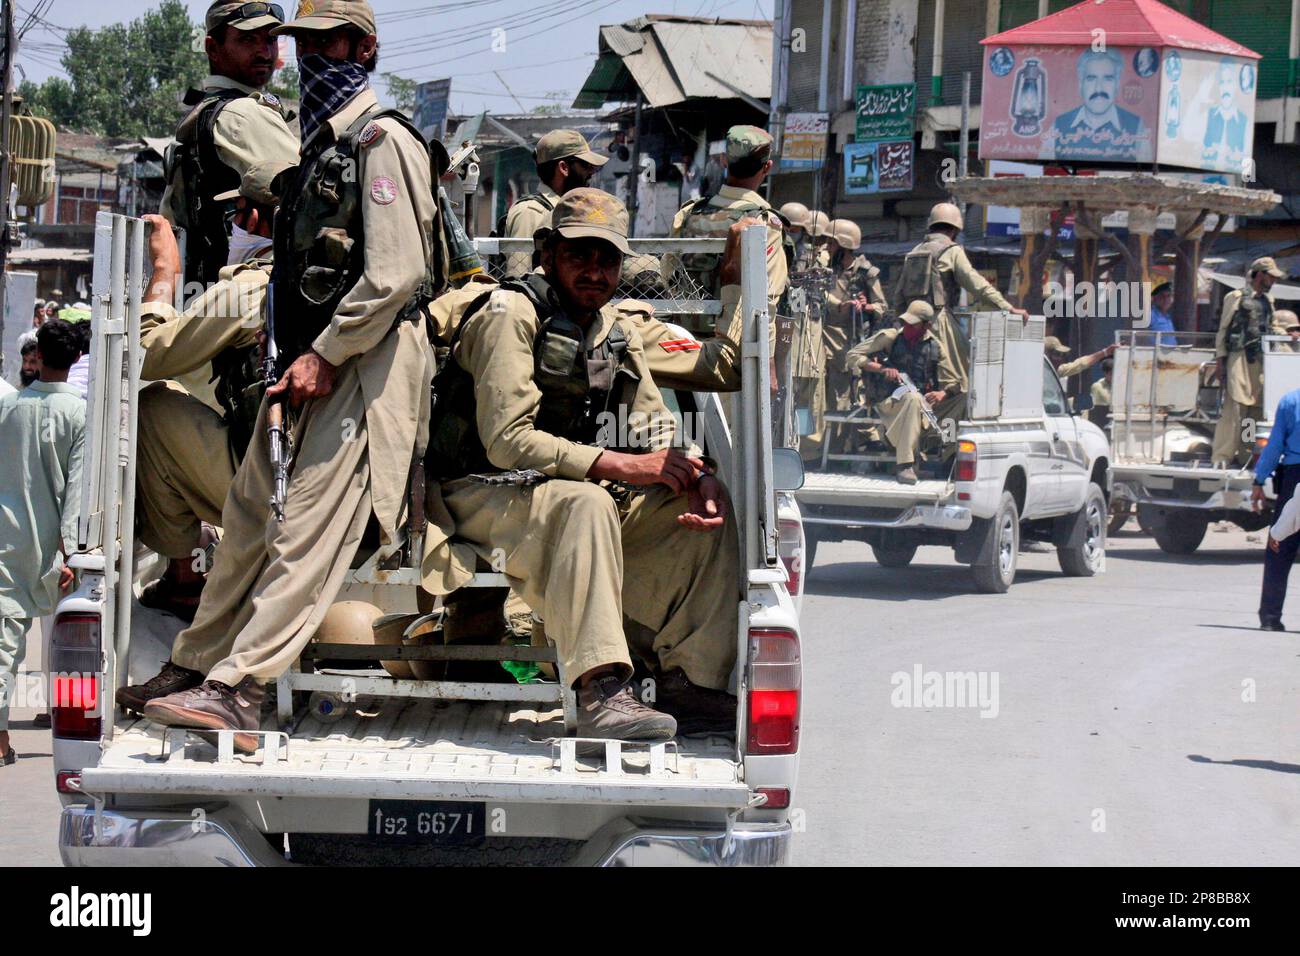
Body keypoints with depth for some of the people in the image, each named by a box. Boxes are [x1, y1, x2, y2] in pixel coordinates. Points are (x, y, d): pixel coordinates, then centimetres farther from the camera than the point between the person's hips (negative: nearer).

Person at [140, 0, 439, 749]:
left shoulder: (382, 140, -9)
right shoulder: (320, 146, 21)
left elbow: (395, 274, -17)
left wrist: (324, 357, -15)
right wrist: (294, 357, 12)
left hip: (367, 363, -9)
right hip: (314, 360, 10)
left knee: (307, 532, -15)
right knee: (249, 515, 11)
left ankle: (235, 694, -23)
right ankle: (198, 670, 18)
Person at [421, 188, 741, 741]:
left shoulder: (616, 333, 12)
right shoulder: (511, 314, -13)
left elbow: (656, 435, 9)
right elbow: (506, 440, -22)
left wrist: (695, 475, -15)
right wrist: (617, 464, -26)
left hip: (573, 496, 8)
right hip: (479, 493, -8)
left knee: (706, 507, -8)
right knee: (585, 502, -38)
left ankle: (690, 688, -11)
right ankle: (602, 695, -46)